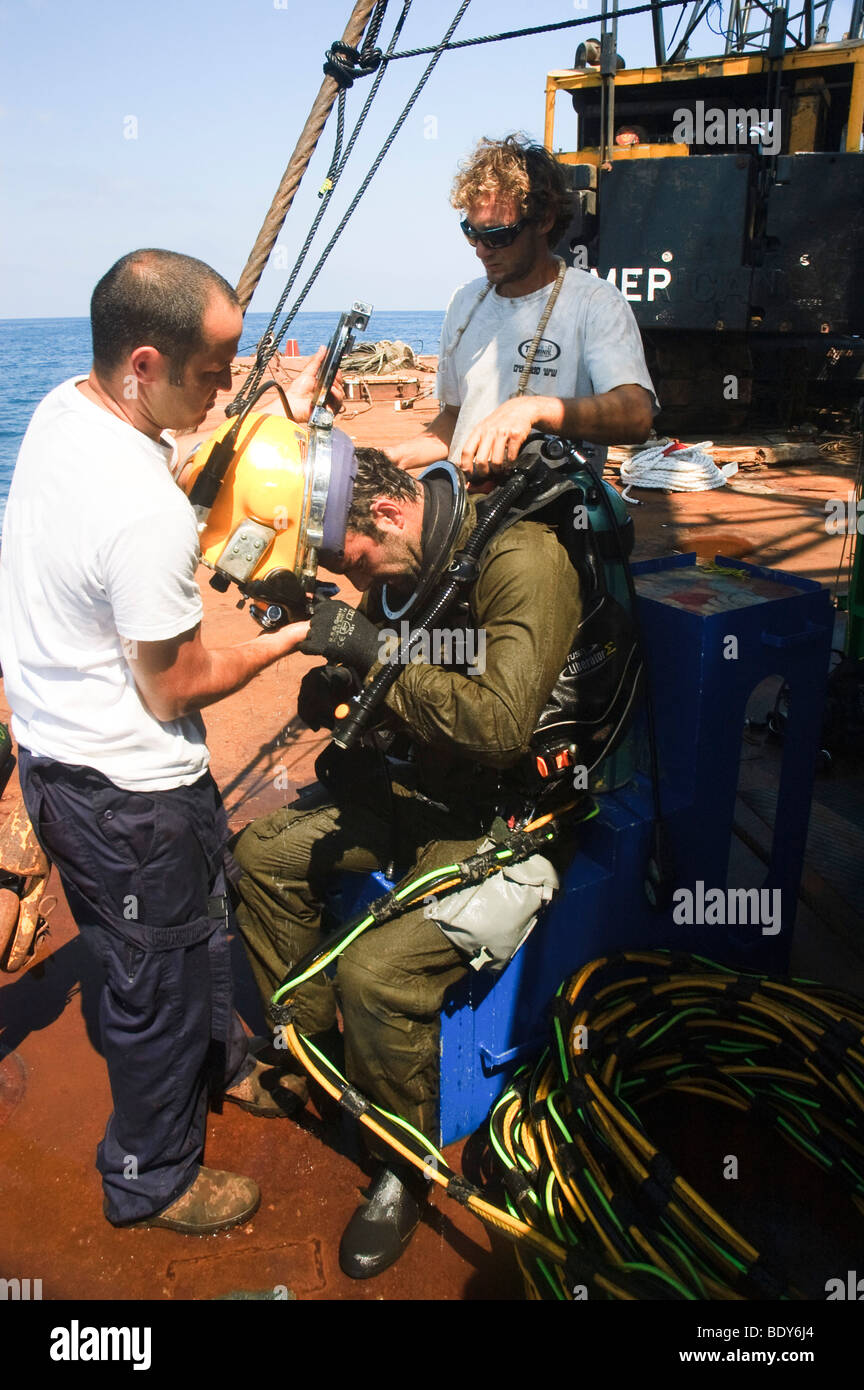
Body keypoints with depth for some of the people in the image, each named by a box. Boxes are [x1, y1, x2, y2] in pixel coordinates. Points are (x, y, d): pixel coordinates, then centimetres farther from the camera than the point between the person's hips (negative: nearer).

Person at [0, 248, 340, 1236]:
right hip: (126, 793, -9)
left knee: (194, 924, 28)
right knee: (162, 978, 13)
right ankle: (152, 1181, 38)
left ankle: (218, 1063, 54)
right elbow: (177, 687, -21)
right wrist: (290, 637, -8)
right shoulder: (144, 513, -32)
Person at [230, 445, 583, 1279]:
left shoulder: (521, 561, -23)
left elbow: (503, 721, -34)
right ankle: (313, 1052, 23)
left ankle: (407, 1165, 6)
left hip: (505, 818, -9)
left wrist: (374, 650, -29)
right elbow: (382, 672, 18)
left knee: (376, 971, -24)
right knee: (262, 852, 6)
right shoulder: (405, 562, 3)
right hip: (419, 792, 9)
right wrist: (333, 685, -5)